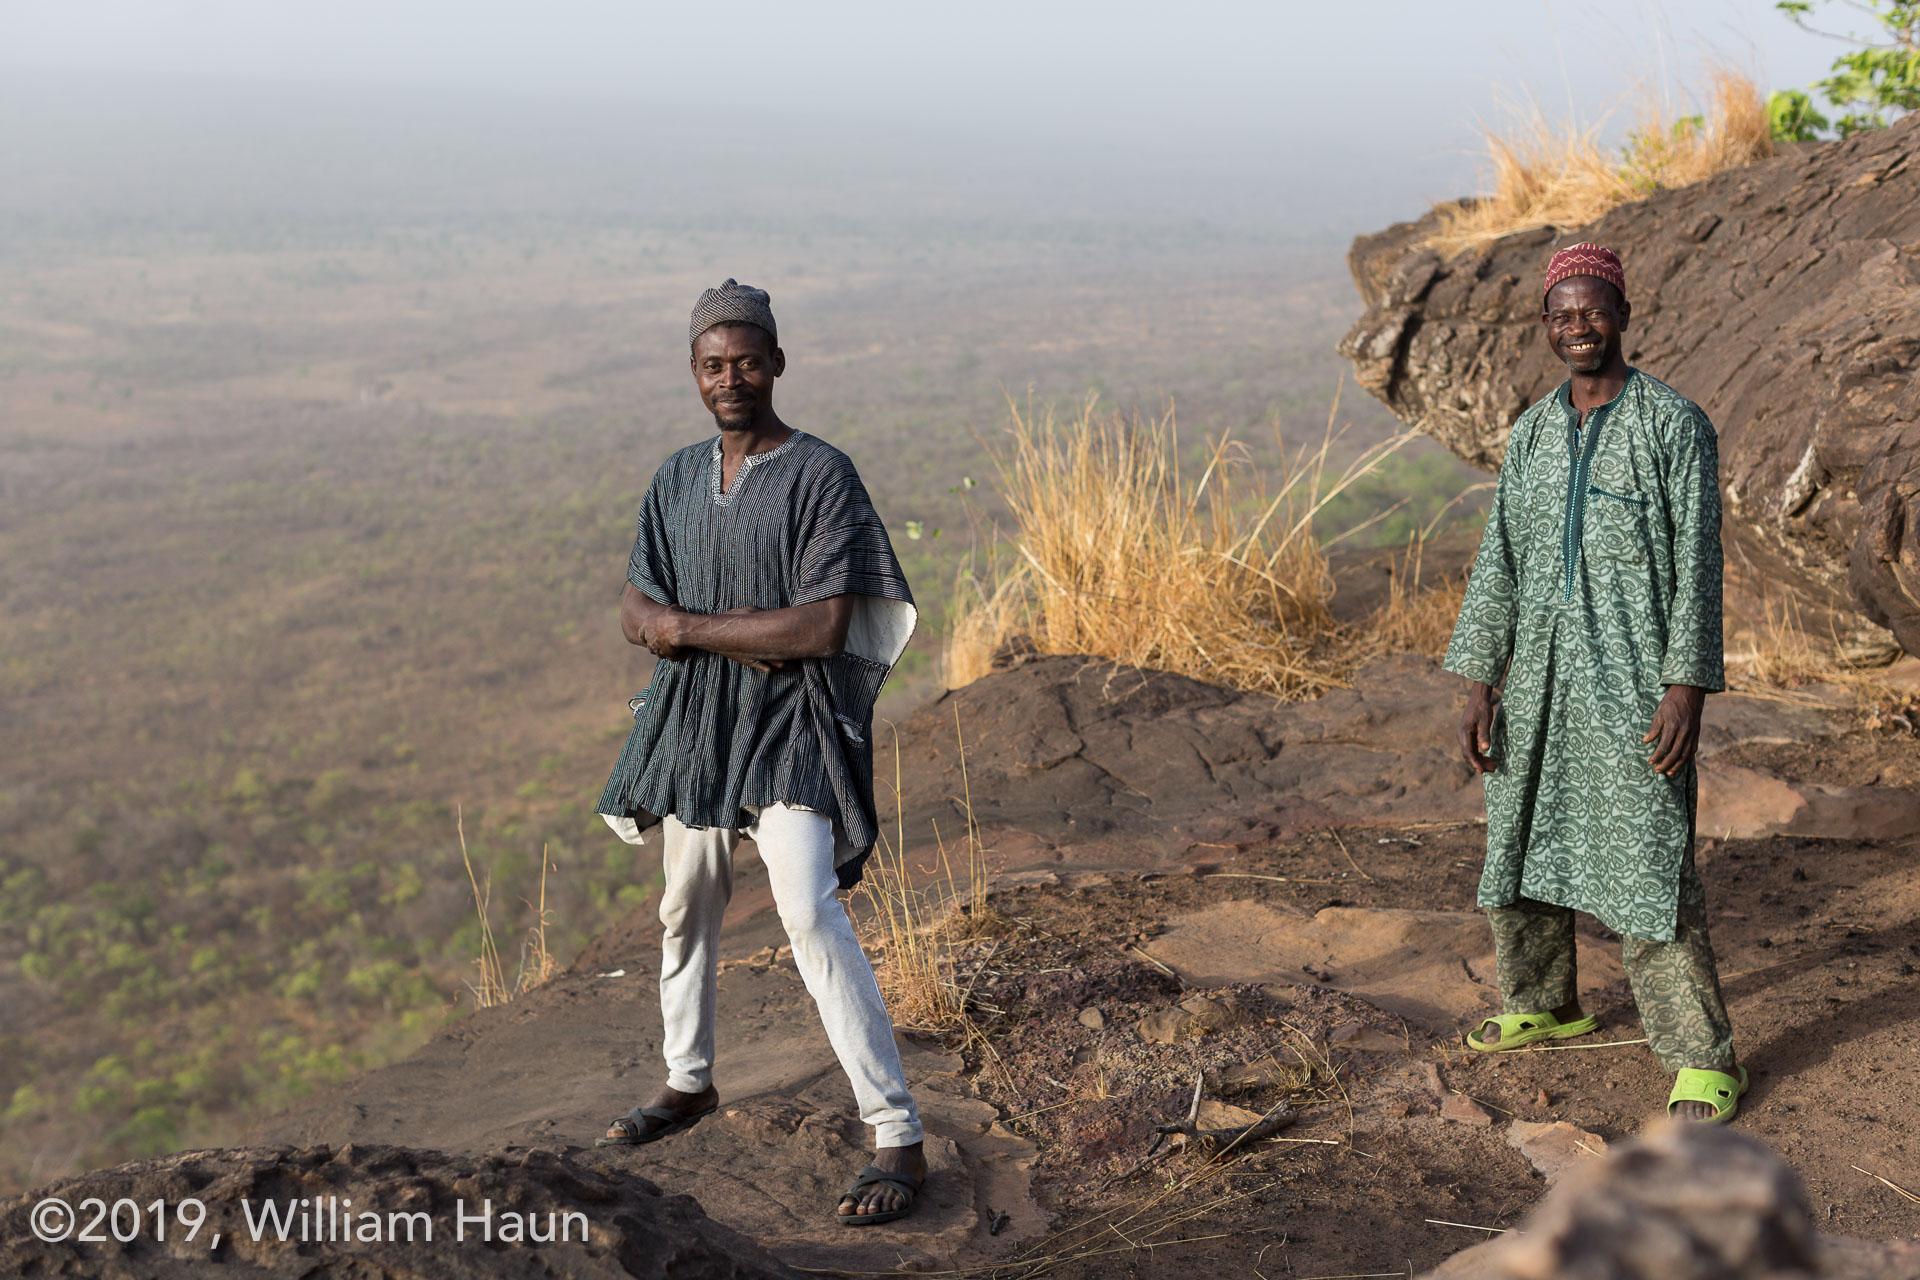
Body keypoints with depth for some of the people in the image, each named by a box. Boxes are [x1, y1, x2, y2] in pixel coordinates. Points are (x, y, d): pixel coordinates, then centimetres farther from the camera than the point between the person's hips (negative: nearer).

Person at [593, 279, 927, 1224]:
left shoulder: (821, 475, -10)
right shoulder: (677, 480, 9)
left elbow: (823, 628, -19)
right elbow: (637, 616, 4)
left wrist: (689, 627, -11)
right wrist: (751, 637, -15)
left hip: (790, 727, -6)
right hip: (692, 721, 7)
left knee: (809, 913, -17)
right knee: (687, 907, 18)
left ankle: (898, 1138, -13)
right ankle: (688, 1081, 41)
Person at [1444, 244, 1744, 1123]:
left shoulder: (1675, 425, -6)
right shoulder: (1531, 433, 9)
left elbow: (1698, 564, -10)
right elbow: (1499, 562, 9)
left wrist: (1688, 689, -17)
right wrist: (1477, 685, 3)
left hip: (1633, 685, -6)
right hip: (1538, 677, 6)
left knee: (1648, 863, -7)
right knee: (1519, 847, 14)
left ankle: (1705, 1060, 2)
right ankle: (1542, 1005, 36)